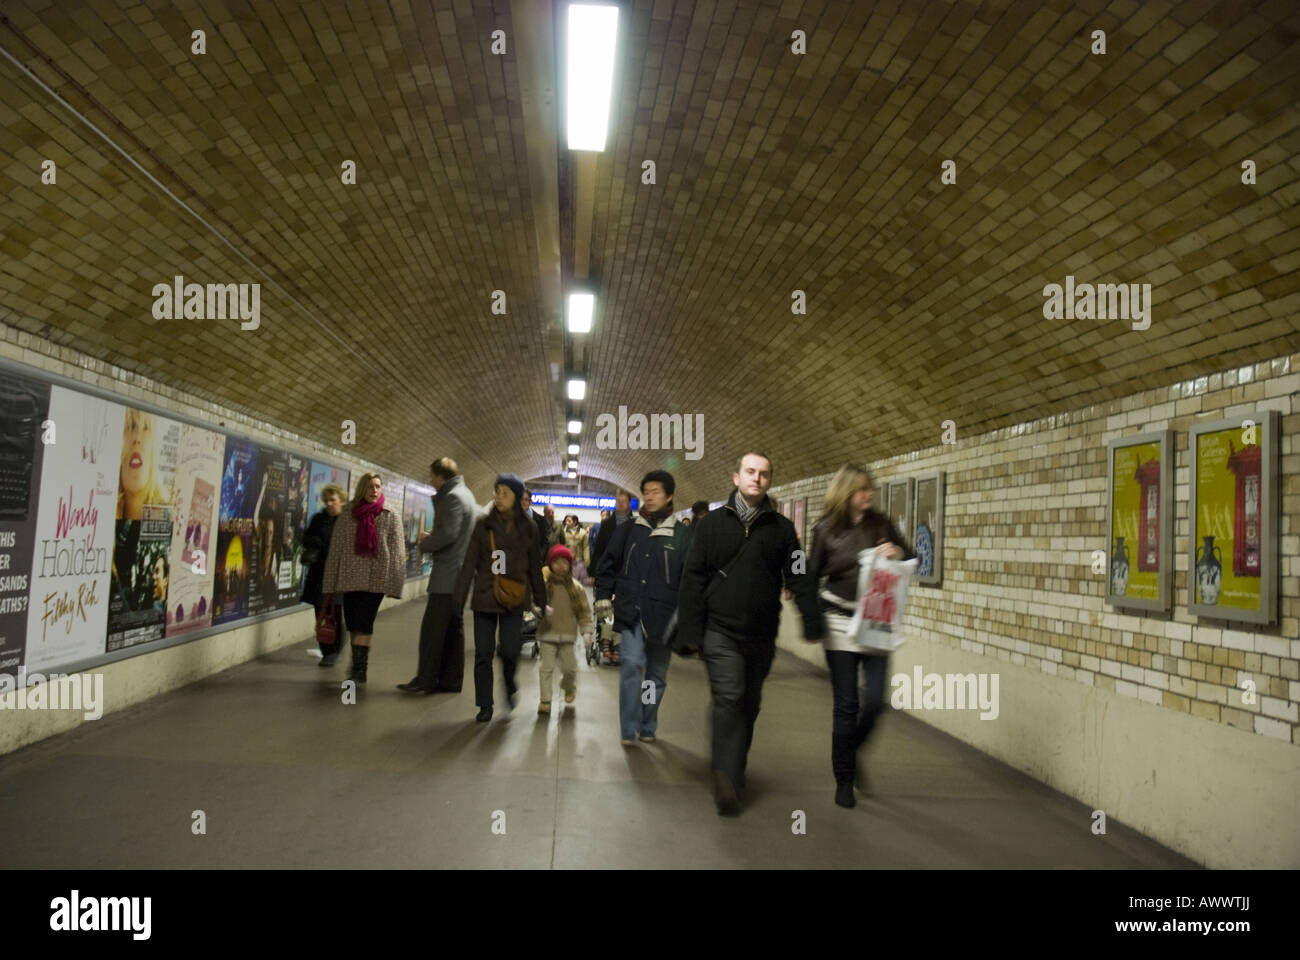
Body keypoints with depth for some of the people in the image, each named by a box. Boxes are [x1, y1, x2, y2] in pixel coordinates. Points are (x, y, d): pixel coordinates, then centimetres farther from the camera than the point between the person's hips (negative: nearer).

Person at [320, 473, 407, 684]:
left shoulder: (391, 516, 3)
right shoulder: (347, 516, 7)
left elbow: (397, 551, 1)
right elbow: (335, 550, 8)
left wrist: (395, 583, -6)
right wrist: (329, 586, 6)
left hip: (376, 579, -2)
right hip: (351, 578, 3)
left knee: (363, 624, -8)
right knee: (353, 624, 6)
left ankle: (359, 669, -5)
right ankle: (358, 664, 22)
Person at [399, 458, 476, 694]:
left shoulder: (452, 497, -14)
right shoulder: (464, 493, 17)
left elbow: (448, 534, -23)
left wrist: (424, 545, -7)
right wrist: (431, 538, 7)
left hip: (446, 574, -10)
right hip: (459, 574, 10)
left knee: (432, 627, -5)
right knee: (453, 628, 12)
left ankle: (425, 680, -1)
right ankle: (451, 680, 17)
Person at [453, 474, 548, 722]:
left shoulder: (528, 528, 3)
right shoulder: (483, 524, 1)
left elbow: (535, 567, 9)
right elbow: (469, 563, 2)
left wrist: (541, 601, 11)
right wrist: (459, 596, -2)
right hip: (485, 597, 1)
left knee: (510, 650, -5)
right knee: (483, 653, 3)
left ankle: (509, 686, 27)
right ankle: (485, 705, 17)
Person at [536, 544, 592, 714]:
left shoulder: (575, 588, 2)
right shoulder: (543, 584, -3)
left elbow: (584, 610, 7)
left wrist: (586, 630, 0)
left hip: (567, 634, 2)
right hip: (547, 632, -1)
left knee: (569, 667, 8)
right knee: (546, 667, -2)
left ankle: (569, 687, 39)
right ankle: (545, 700, 8)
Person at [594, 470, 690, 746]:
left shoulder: (681, 535, 1)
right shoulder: (628, 530, 6)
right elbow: (607, 566, 13)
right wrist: (603, 597, 4)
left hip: (663, 614, 0)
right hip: (631, 611, 0)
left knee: (657, 673, 11)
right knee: (632, 663, -16)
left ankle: (647, 727, 27)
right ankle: (629, 729, -8)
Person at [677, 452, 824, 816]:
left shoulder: (782, 528, 7)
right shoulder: (711, 524, 2)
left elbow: (799, 578, 4)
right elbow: (693, 579, 1)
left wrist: (813, 622, -7)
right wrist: (690, 630, -4)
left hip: (762, 635, 3)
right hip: (721, 632, -3)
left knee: (749, 705, 13)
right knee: (729, 700, -14)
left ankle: (734, 770, 30)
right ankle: (726, 781, -10)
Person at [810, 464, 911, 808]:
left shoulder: (880, 524, 3)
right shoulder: (825, 529, -1)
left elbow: (912, 561, 10)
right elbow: (812, 574, 6)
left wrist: (897, 553, -11)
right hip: (840, 623, -2)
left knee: (875, 700, -3)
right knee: (846, 704, 1)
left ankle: (853, 753, 28)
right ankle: (843, 779, 16)